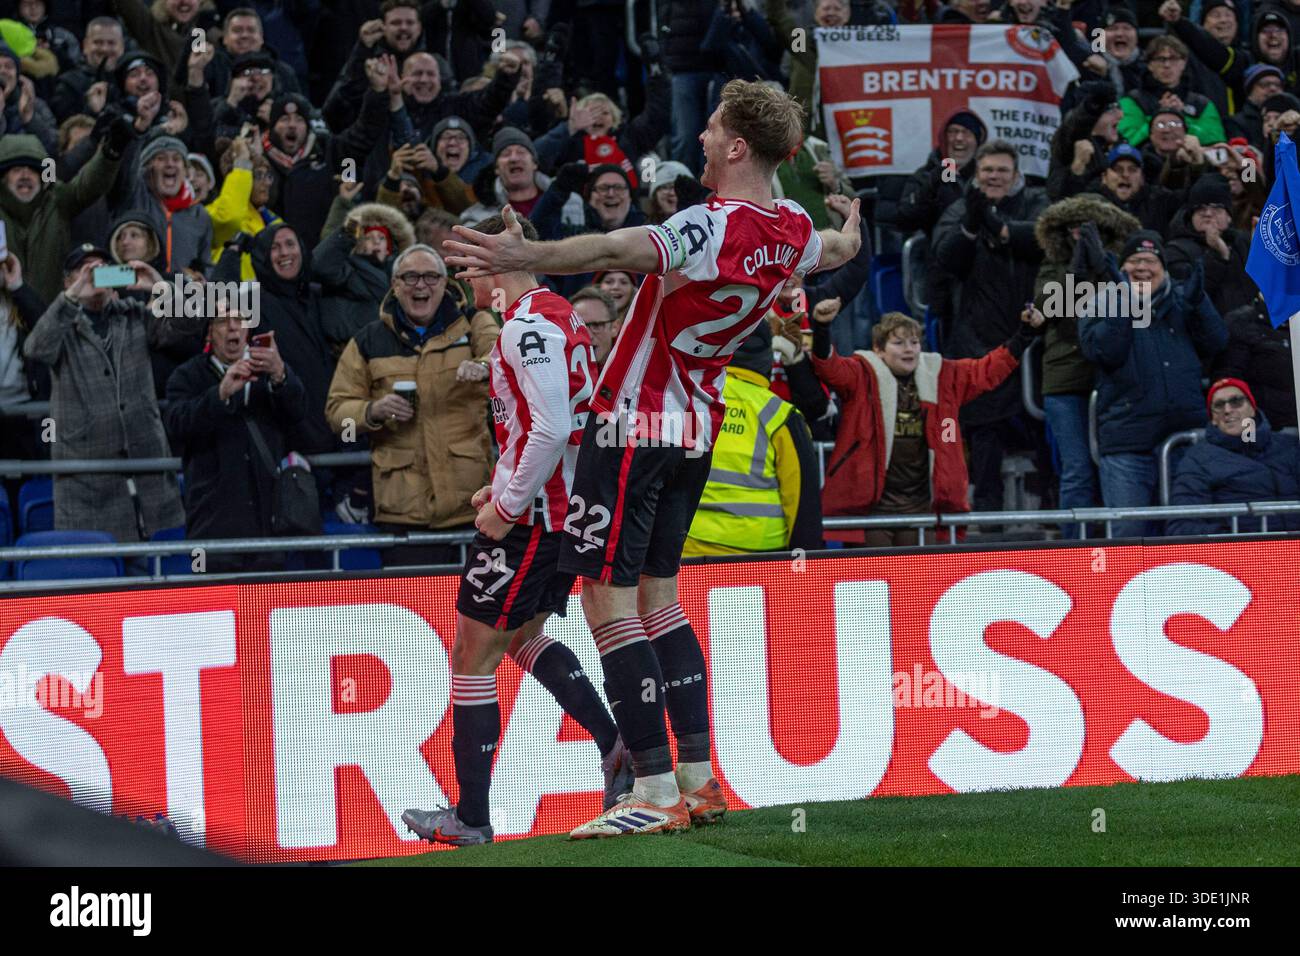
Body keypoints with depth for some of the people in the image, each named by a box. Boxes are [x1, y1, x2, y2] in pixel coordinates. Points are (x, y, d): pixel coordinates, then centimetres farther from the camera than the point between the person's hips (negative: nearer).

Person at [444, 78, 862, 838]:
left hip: (634, 425, -8)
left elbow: (622, 250, -38)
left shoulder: (715, 227, -21)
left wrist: (528, 257, -51)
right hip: (698, 428, 8)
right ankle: (700, 780, 13)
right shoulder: (793, 230, 4)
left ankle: (656, 790, -12)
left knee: (608, 599, -7)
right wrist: (850, 235, 53)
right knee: (657, 598, 16)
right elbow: (838, 249, 29)